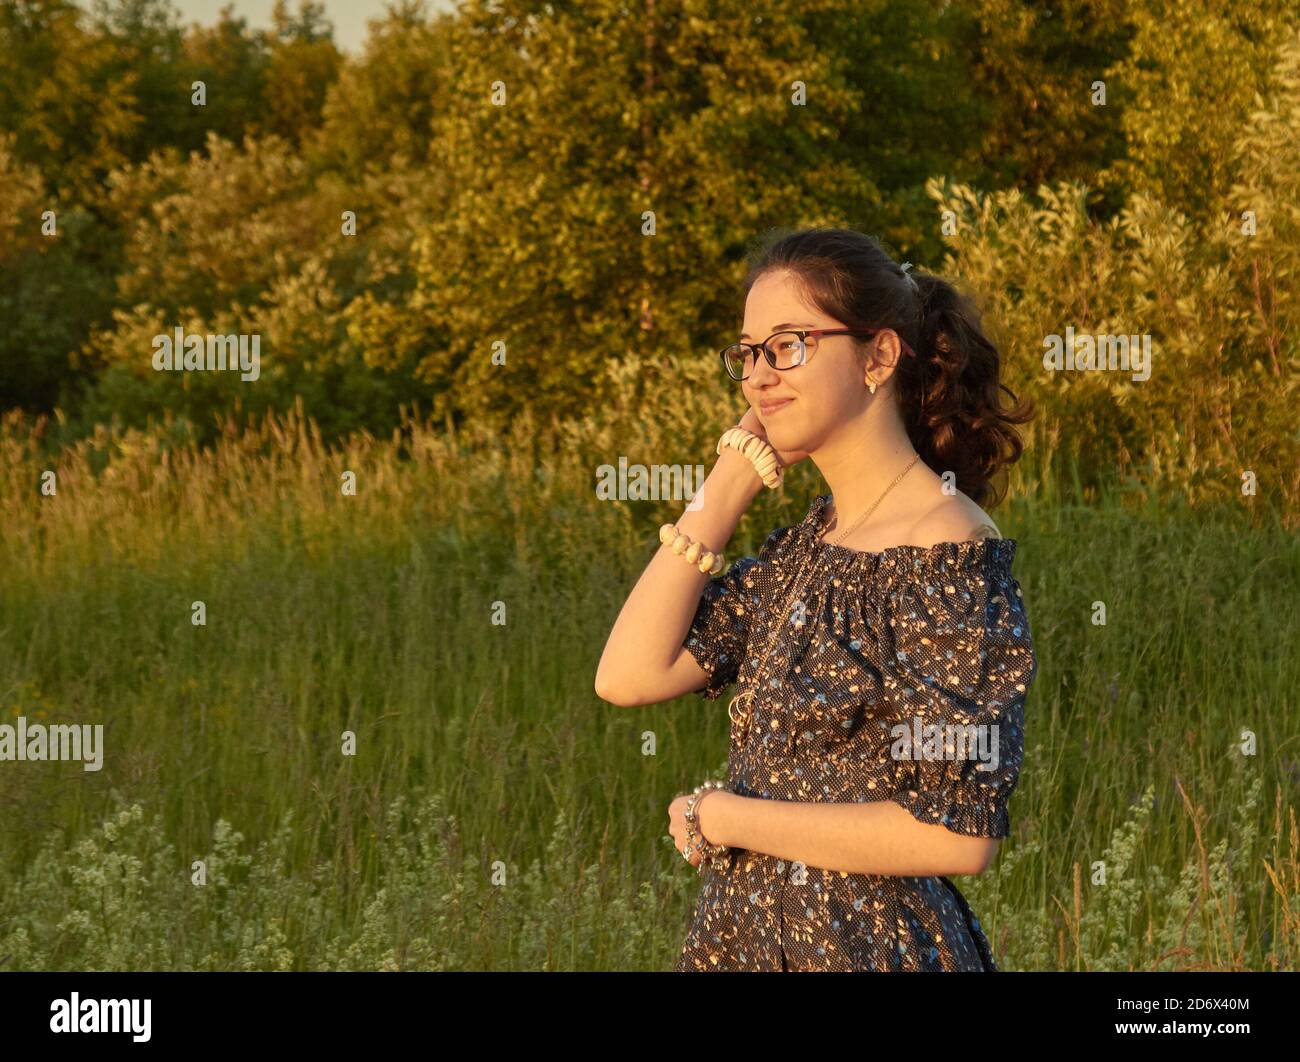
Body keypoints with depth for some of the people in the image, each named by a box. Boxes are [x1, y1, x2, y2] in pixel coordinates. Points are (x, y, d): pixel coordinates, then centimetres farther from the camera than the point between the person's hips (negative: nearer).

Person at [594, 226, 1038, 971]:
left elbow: (959, 835, -21)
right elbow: (630, 676, -2)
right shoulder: (805, 546, 6)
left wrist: (722, 818, -14)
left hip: (870, 945, -8)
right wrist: (730, 483, -2)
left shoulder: (949, 557, -17)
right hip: (743, 936, 8)